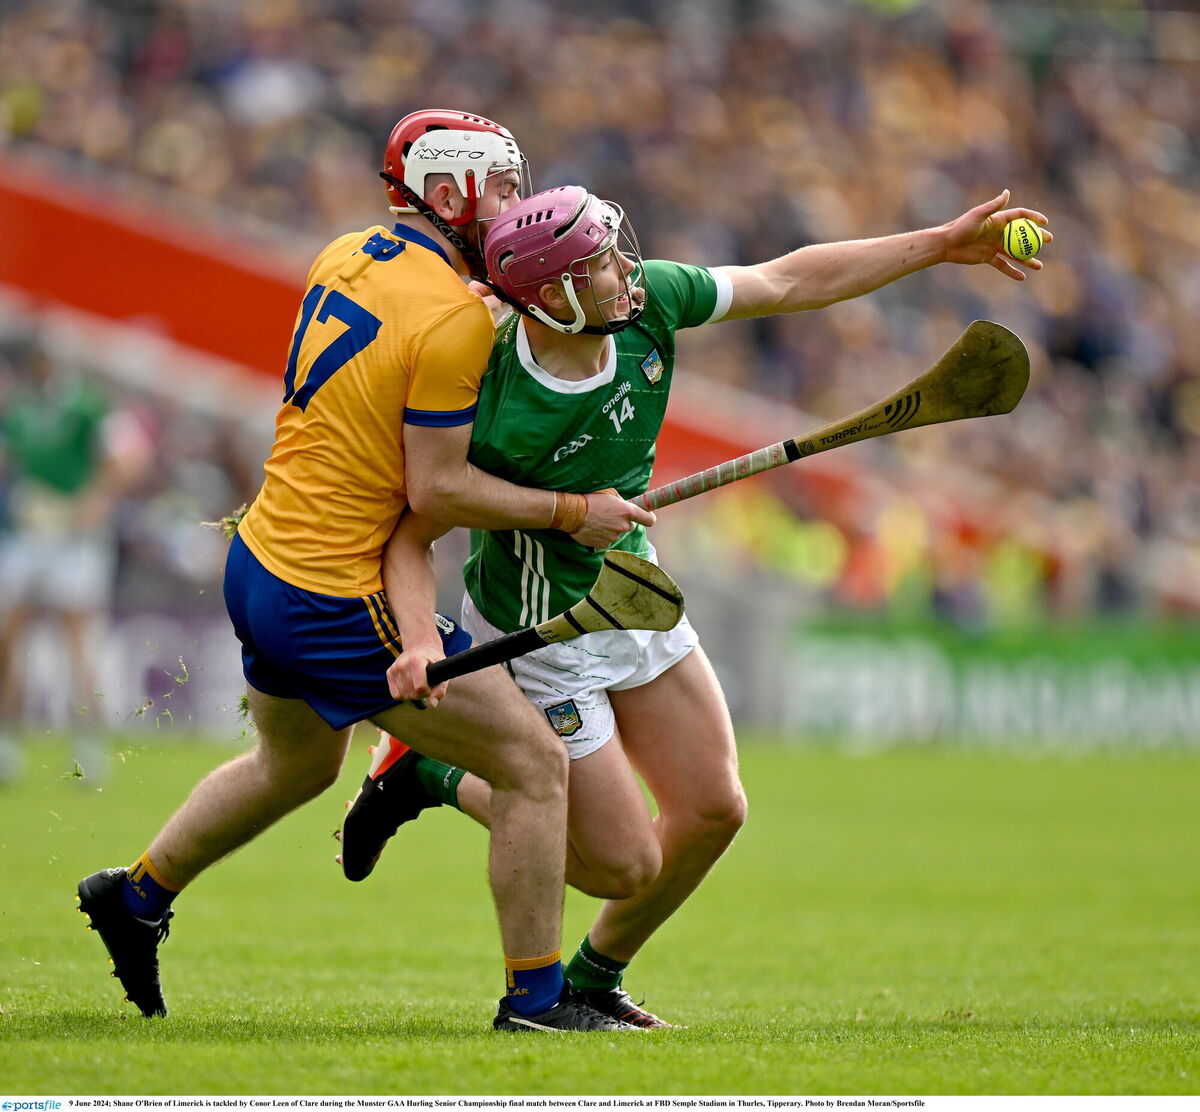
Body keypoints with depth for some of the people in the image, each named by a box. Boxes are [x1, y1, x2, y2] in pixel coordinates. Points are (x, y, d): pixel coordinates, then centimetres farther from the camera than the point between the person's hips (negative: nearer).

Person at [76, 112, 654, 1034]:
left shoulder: (343, 258, 5)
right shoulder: (455, 318, -19)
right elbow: (435, 489, -19)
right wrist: (571, 513, -10)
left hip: (259, 566, 9)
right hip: (337, 604, -9)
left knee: (296, 764, 34)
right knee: (534, 766, -1)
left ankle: (135, 896, 46)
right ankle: (536, 1002, 2)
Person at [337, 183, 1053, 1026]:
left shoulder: (645, 300, -16)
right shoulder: (494, 416, -33)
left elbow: (789, 281, -3)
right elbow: (412, 537, -21)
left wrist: (943, 244, -1)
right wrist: (418, 640, -40)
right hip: (540, 634, -7)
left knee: (713, 810, 5)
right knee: (625, 862, -2)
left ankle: (595, 976, 28)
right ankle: (431, 776, 16)